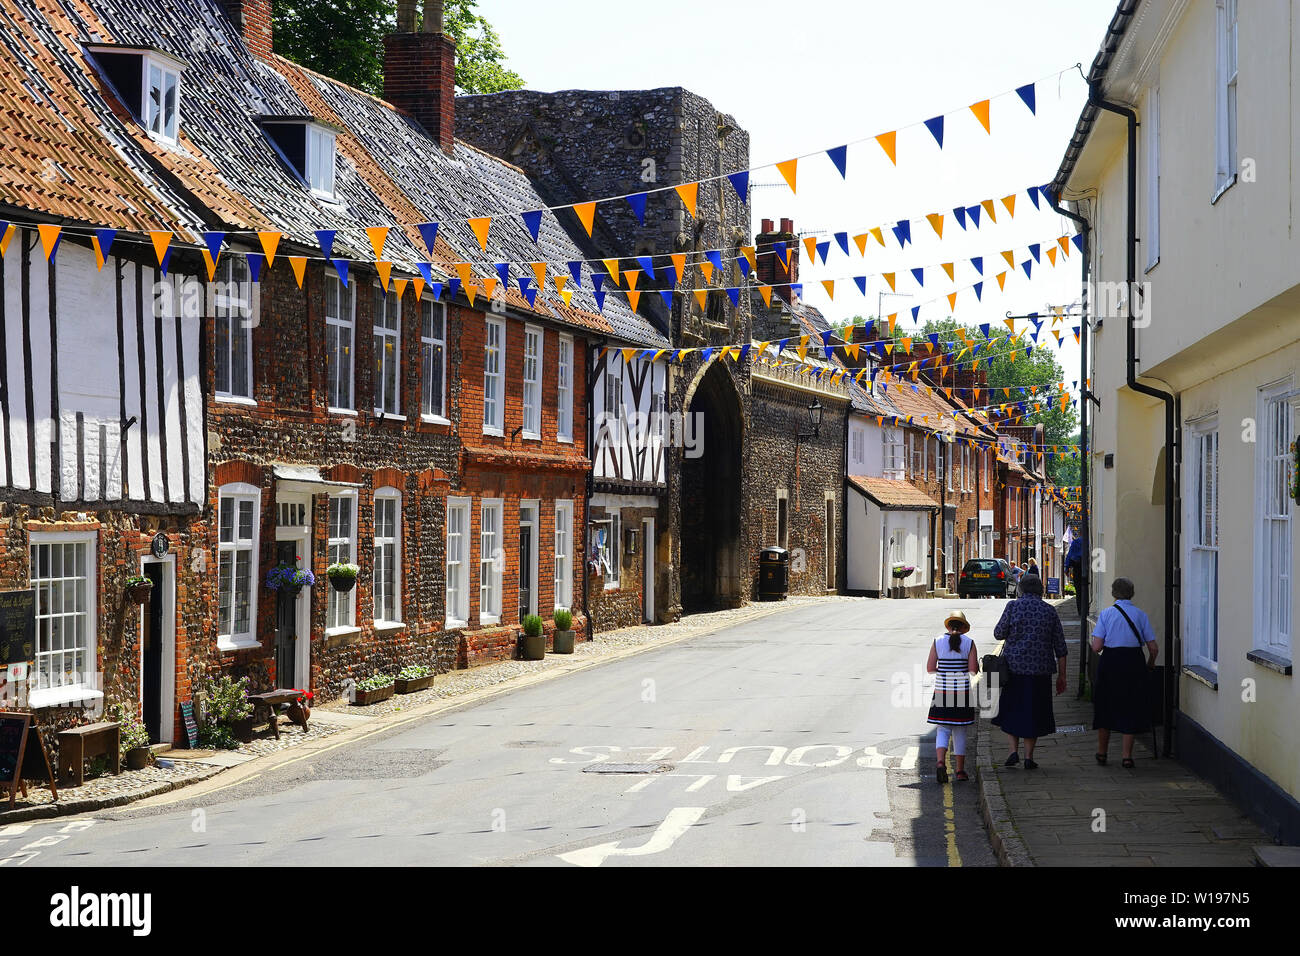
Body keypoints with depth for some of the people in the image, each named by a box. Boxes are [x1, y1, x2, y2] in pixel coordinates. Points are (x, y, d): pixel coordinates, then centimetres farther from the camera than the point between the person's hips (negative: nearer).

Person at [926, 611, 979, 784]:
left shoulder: (938, 642, 0)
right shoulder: (969, 643, -3)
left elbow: (929, 669, -1)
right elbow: (973, 669, -7)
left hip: (942, 691, 0)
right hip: (962, 692, 0)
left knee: (943, 730, 5)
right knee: (960, 732, 10)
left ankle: (941, 762, -18)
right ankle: (960, 770, 13)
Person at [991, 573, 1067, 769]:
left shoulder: (1014, 606, -5)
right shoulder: (1050, 611, 2)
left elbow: (999, 633, -2)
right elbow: (1060, 646, 3)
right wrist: (1061, 675, 9)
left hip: (1014, 666, -1)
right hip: (1040, 670, 1)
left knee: (1010, 710, 13)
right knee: (1034, 713, 11)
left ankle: (1014, 751, 1)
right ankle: (1029, 757, 9)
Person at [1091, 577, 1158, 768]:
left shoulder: (1106, 614, -5)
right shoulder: (1140, 615, 0)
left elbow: (1097, 647, -10)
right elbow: (1154, 648, 0)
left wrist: (1091, 645, 13)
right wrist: (1150, 663, 19)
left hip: (1110, 662, -1)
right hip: (1134, 662, 1)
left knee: (1105, 707, 14)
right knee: (1131, 708, 9)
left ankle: (1102, 753, 24)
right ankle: (1127, 756, 8)